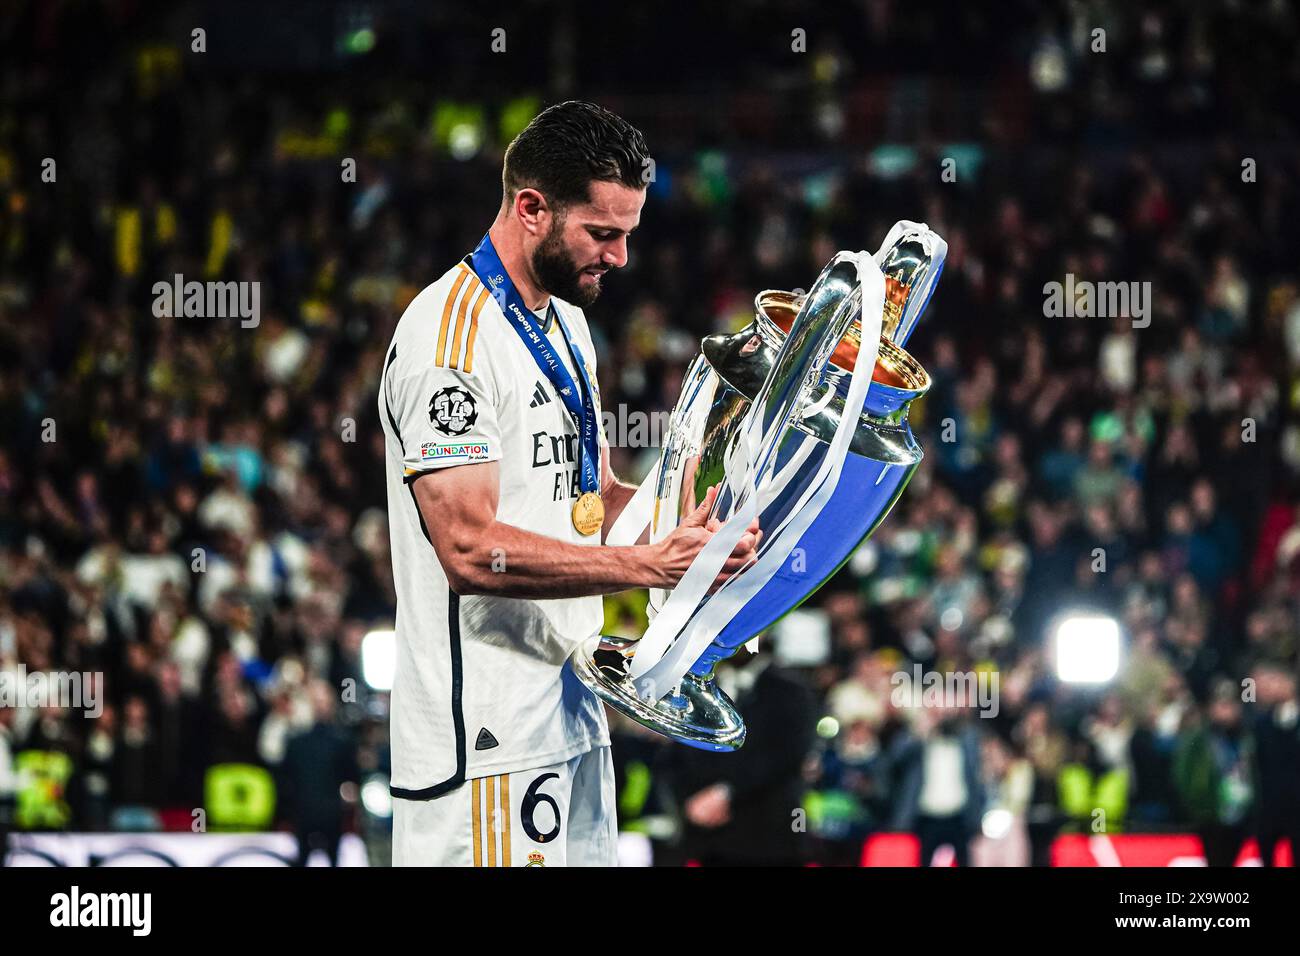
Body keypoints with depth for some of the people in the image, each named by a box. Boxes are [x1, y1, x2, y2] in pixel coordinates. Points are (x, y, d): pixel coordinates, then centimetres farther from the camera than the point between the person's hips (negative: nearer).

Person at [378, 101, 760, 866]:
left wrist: (689, 522, 2)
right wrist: (649, 565, -26)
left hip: (570, 710, 10)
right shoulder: (451, 337, -16)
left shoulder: (566, 322, 16)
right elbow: (471, 549, -23)